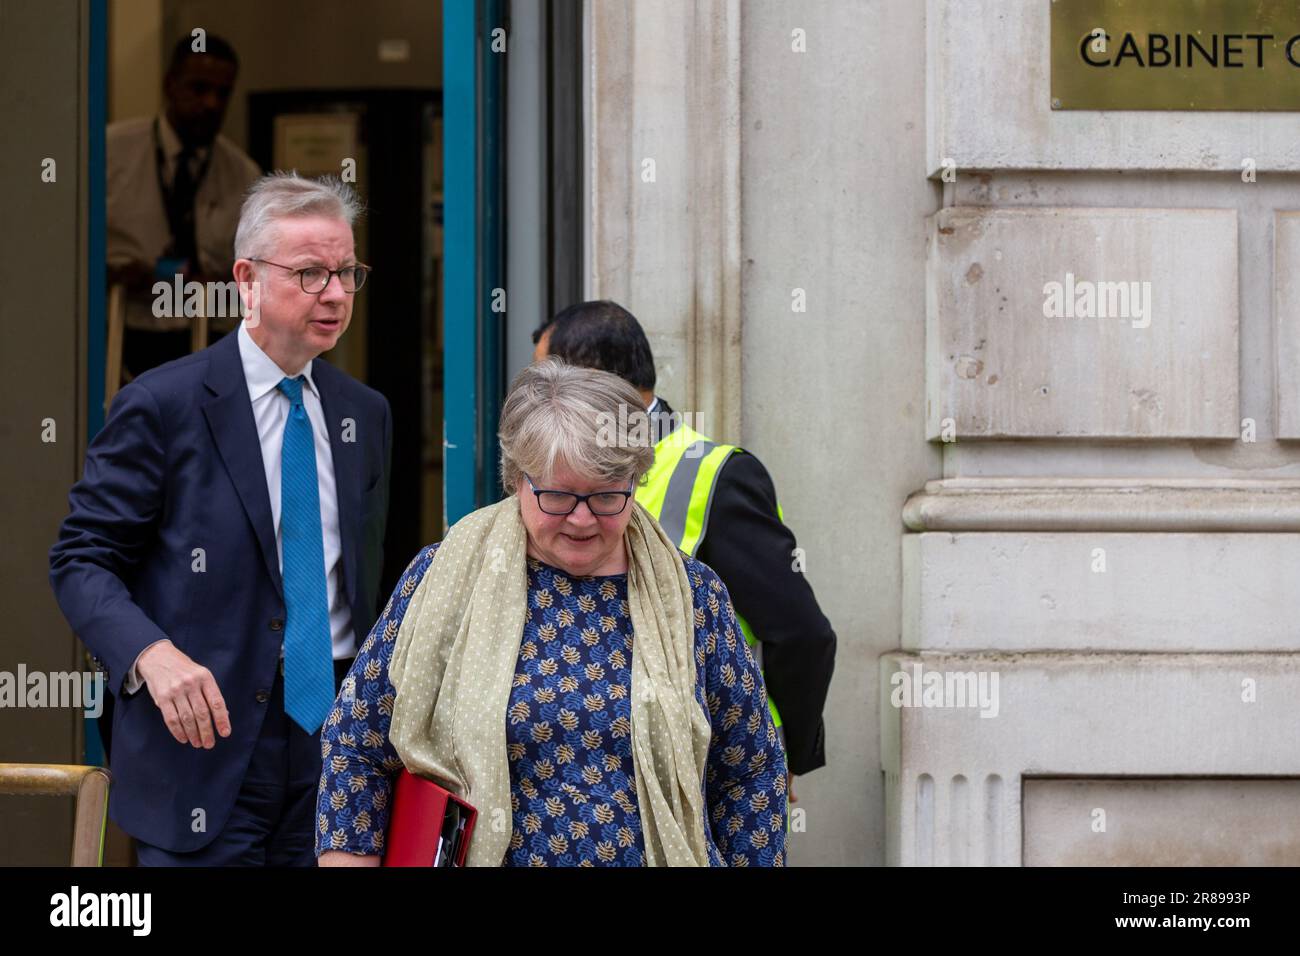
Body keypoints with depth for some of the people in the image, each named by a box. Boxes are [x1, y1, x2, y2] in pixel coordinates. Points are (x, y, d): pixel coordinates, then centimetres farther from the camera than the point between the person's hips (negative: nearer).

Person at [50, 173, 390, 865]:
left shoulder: (366, 415, 12)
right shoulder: (164, 405, -6)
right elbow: (81, 560, -7)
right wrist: (151, 653, -25)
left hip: (330, 727, 5)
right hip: (205, 734, -5)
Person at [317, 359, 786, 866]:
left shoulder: (692, 594, -4)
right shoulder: (448, 578, -8)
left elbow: (751, 776, 4)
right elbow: (355, 750, -5)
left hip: (664, 851, 1)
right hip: (486, 851, -1)